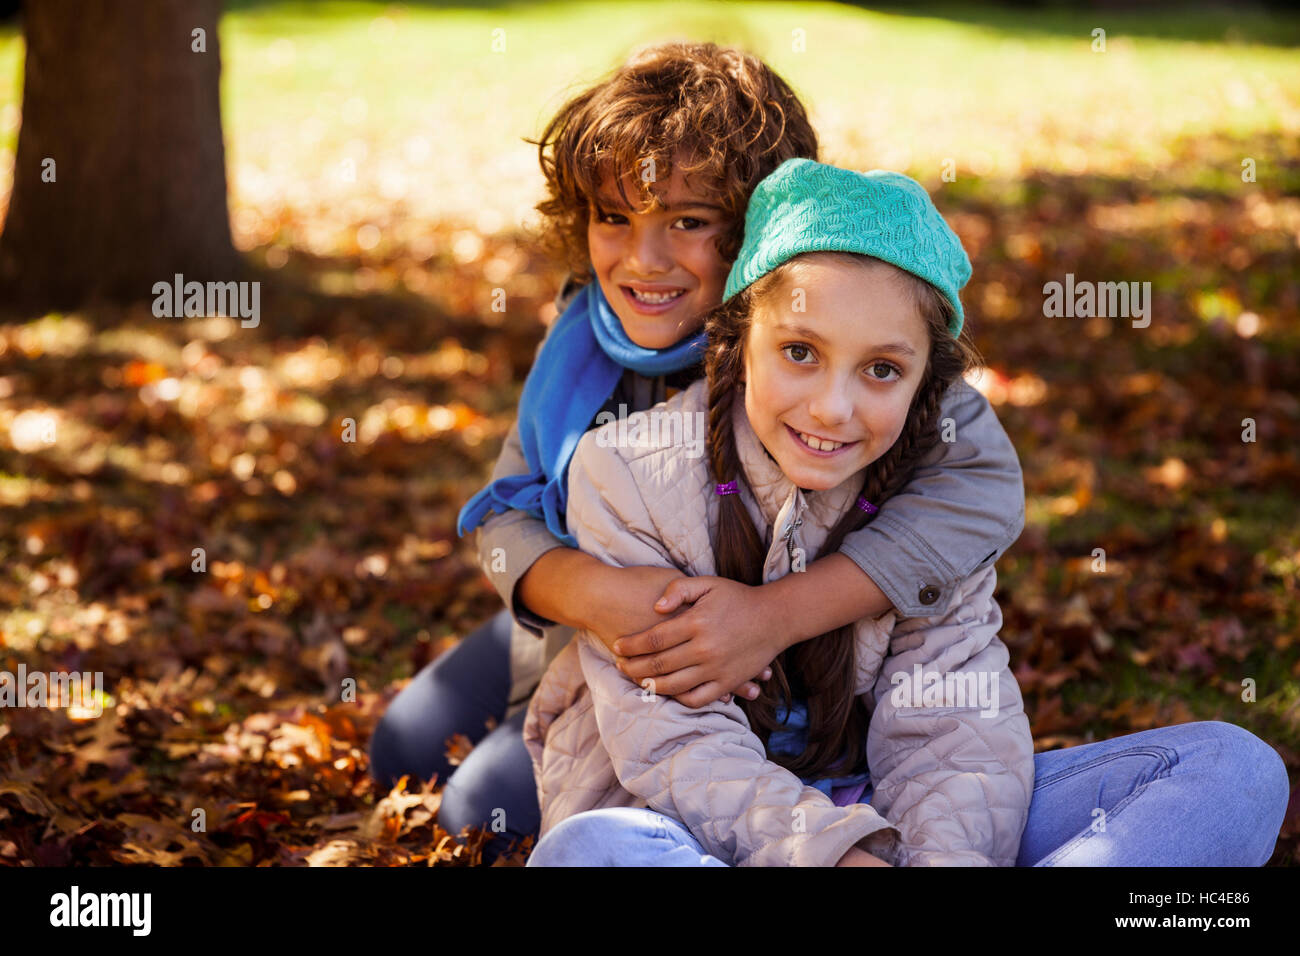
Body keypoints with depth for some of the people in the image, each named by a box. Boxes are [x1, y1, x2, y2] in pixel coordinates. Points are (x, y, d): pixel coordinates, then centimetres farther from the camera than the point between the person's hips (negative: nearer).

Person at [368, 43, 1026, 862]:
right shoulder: (589, 325, -15)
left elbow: (984, 482, -42)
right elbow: (509, 514, -15)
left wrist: (775, 616, -50)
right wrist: (592, 592, -40)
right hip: (579, 629, 6)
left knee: (486, 815, -3)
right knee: (403, 753, 19)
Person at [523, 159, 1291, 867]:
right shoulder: (627, 474, -11)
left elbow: (947, 726, -8)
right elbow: (674, 741, -17)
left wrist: (950, 853, -31)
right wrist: (839, 849, -32)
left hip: (875, 812, 3)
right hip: (690, 821, -3)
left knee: (1235, 769, -12)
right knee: (587, 851, -41)